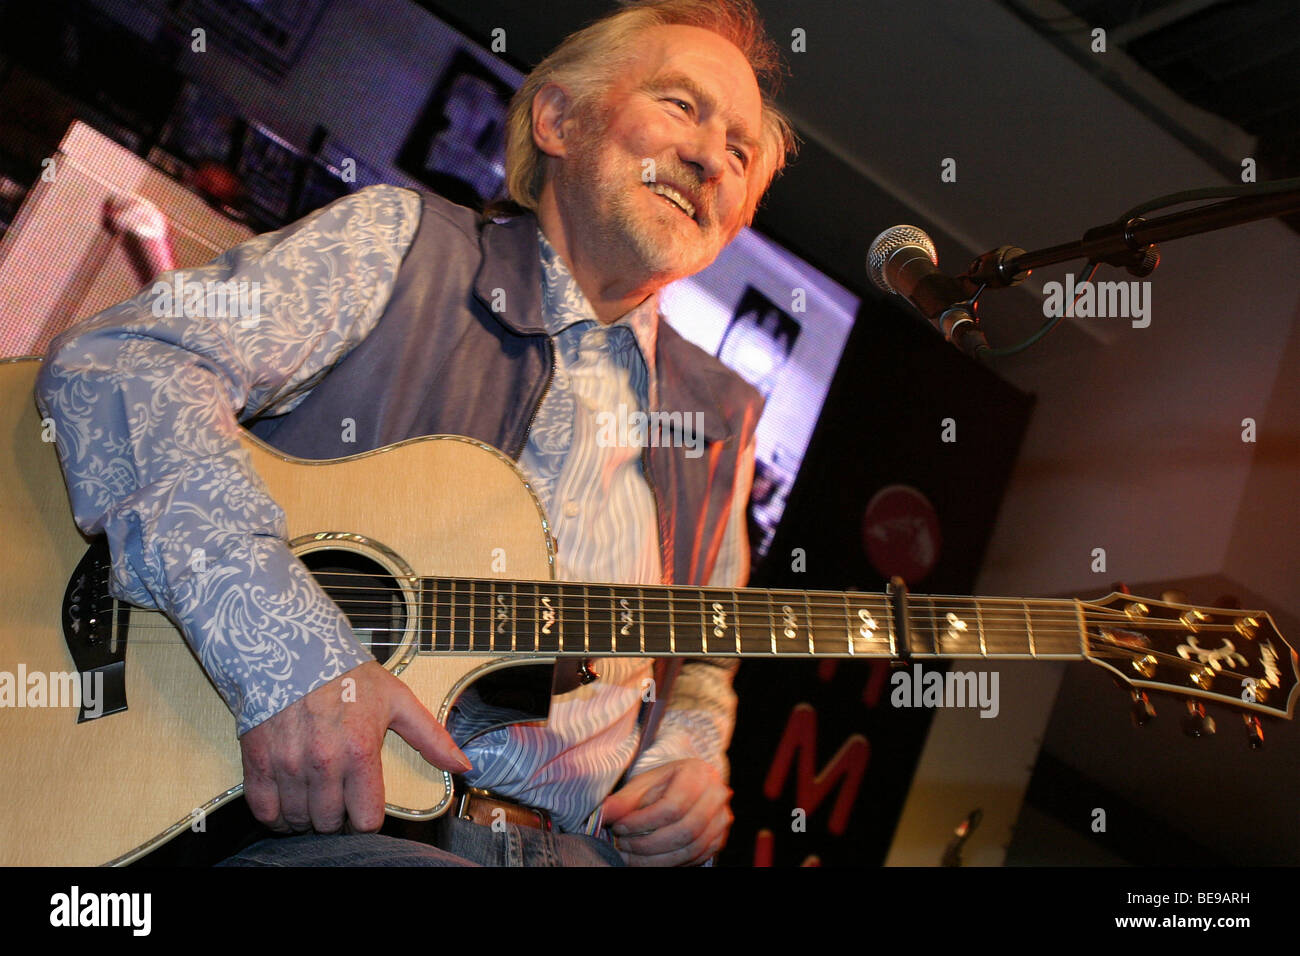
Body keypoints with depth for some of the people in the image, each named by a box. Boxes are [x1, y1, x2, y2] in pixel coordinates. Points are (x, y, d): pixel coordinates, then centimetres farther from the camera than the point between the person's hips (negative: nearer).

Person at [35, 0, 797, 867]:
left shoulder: (719, 415, 15)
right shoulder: (402, 241, -1)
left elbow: (699, 659, 25)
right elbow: (117, 362, -16)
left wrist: (693, 750, 2)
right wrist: (287, 656, -28)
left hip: (575, 839, 7)